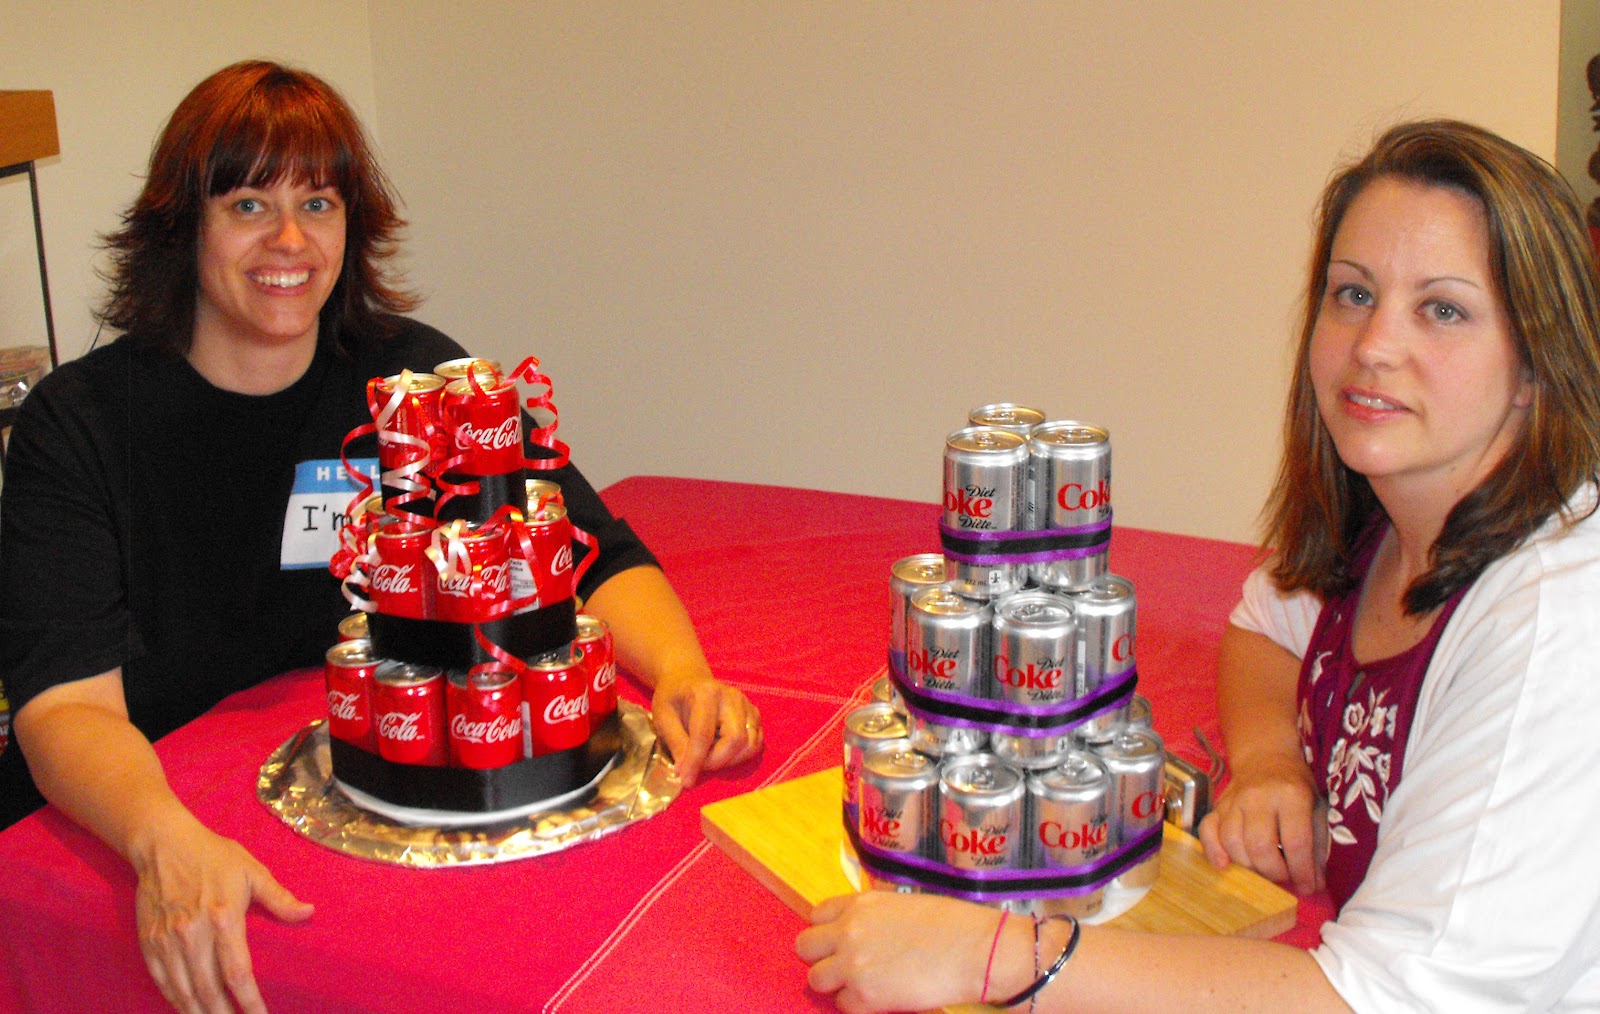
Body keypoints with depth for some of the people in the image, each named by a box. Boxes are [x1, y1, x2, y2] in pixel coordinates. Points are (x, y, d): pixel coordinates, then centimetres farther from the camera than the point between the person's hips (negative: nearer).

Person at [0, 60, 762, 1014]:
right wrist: (167, 842, -39)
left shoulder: (411, 373, 0)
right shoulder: (77, 423, -8)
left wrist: (681, 672, -23)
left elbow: (600, 554, -1)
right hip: (121, 835, -1)